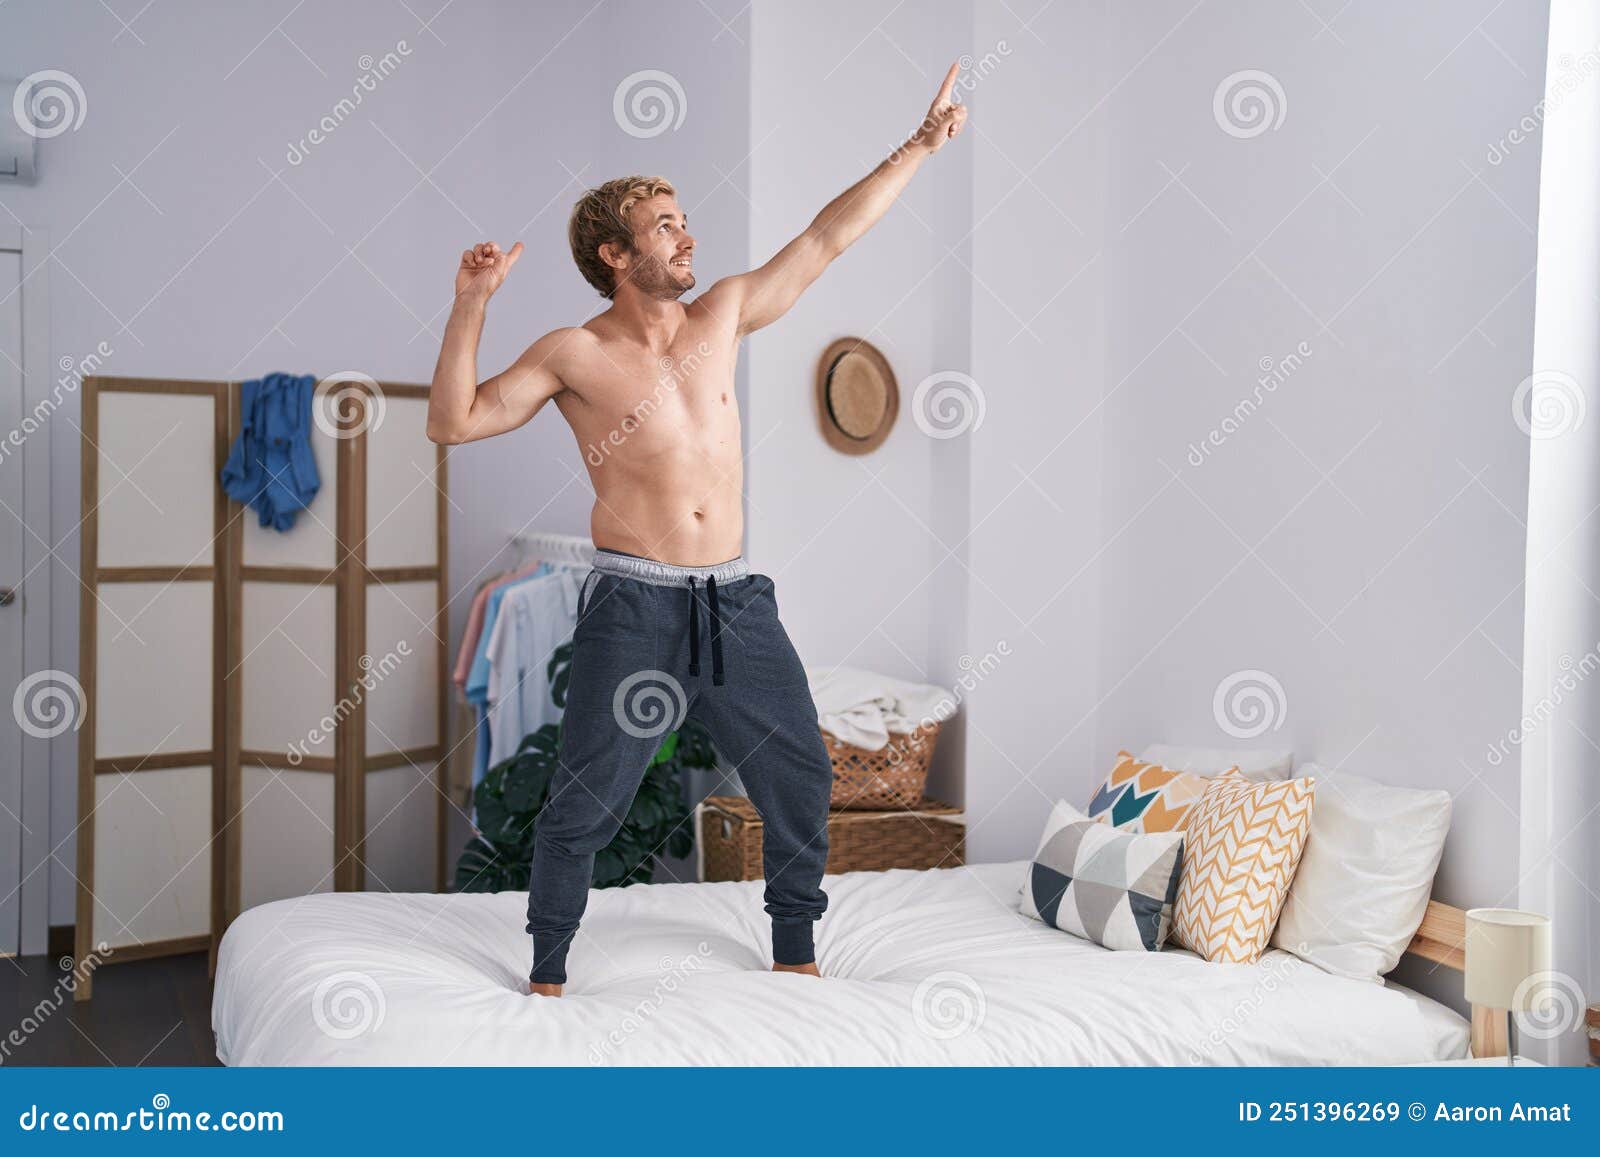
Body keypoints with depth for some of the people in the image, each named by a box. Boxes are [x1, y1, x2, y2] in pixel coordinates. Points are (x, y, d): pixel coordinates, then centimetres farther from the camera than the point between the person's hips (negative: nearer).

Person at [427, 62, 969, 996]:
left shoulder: (723, 316, 9)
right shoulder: (575, 355, -2)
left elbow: (828, 237, 11)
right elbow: (455, 422, -5)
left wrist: (921, 146, 12)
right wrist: (470, 306, -15)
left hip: (735, 599, 4)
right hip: (634, 603, -4)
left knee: (802, 778, 9)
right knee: (586, 802, -1)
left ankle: (796, 952, 28)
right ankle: (549, 972, 20)